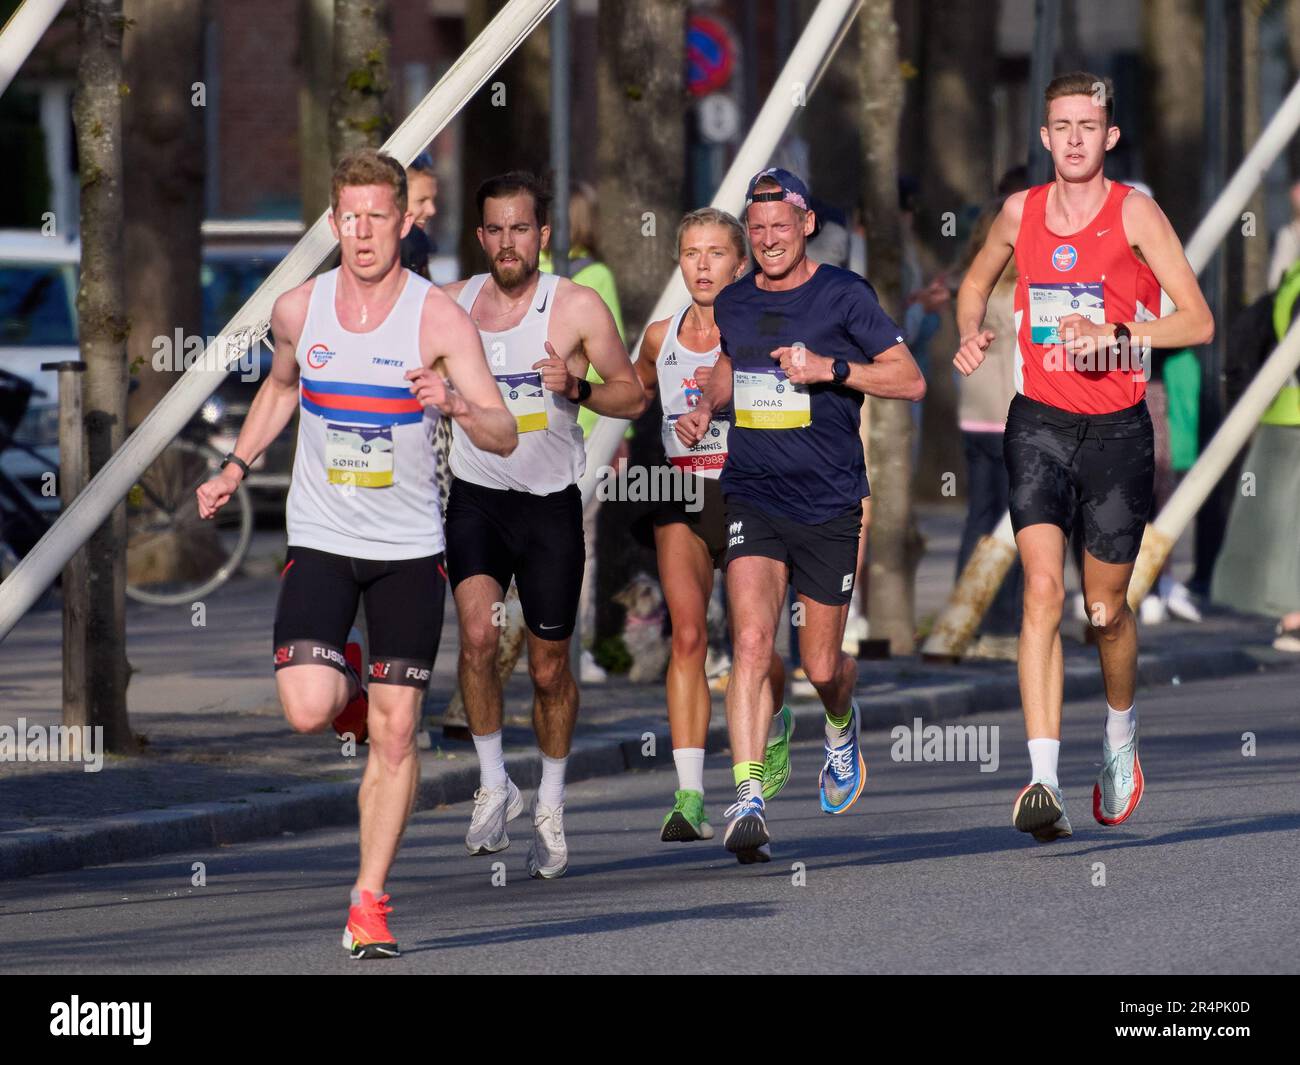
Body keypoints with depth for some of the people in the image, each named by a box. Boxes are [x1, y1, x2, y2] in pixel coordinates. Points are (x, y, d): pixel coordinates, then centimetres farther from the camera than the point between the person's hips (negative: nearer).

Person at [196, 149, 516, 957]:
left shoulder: (441, 320, -11)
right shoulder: (298, 311, -1)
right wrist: (237, 467, 12)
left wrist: (457, 406, -37)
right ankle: (344, 678, 21)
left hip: (410, 548, -1)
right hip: (320, 538, 1)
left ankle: (370, 902, 10)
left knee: (394, 733, -2)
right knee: (308, 711, -17)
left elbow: (505, 437, -18)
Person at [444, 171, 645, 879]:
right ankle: (493, 786, -7)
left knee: (549, 669, 8)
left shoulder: (577, 307, -6)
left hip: (550, 502, -1)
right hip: (475, 495, 1)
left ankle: (550, 808, 28)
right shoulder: (452, 303, 2)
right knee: (478, 633, -23)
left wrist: (575, 387, -20)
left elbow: (632, 396, -2)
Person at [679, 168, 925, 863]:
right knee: (752, 639, -19)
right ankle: (748, 799, -24)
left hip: (829, 503, -2)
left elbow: (911, 381, -6)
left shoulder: (844, 295, -4)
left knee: (821, 666, 8)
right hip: (752, 499, 2)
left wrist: (831, 368, -18)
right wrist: (706, 407, 9)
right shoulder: (733, 304, 8)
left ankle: (841, 728, 46)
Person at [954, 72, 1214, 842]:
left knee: (1107, 608, 8)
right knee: (1043, 589, -15)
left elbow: (1199, 322, -11)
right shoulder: (1021, 212, 4)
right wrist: (972, 332, 4)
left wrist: (1114, 333, -25)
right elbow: (977, 281, 25)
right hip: (1038, 424, 1)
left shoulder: (1135, 213, -7)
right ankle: (1045, 782, -24)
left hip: (1116, 431, -1)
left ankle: (1121, 735, 40)